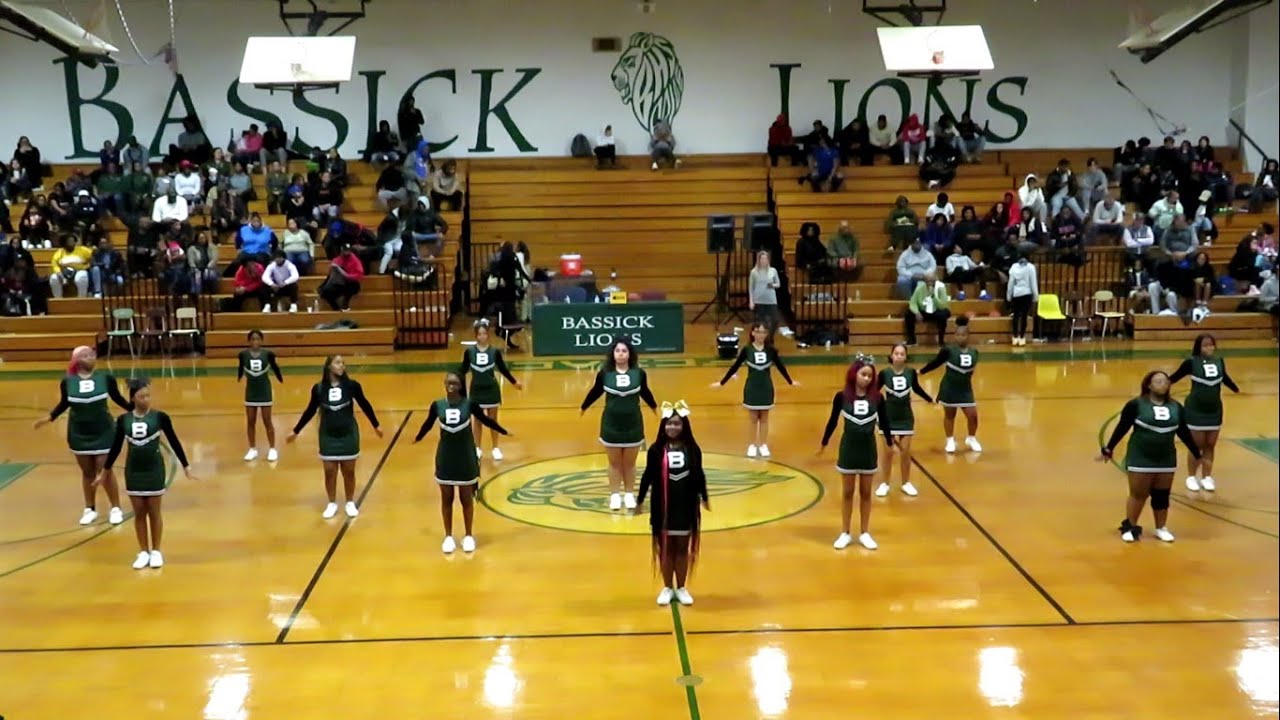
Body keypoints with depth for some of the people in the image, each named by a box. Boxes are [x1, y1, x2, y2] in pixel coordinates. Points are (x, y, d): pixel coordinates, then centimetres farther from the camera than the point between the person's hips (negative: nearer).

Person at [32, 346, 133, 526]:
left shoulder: (106, 377, -9)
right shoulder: (67, 382, -7)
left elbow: (117, 398, 0)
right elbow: (64, 403, 7)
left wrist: (133, 408, -9)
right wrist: (50, 417, 1)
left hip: (103, 433, -1)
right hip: (79, 434, 2)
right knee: (87, 473, 12)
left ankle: (116, 509, 14)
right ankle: (90, 509, 25)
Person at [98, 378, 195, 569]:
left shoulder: (160, 417, -9)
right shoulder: (123, 420, -4)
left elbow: (174, 442, -2)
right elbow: (116, 446, 6)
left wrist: (186, 467, -1)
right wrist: (105, 471, 12)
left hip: (154, 469, -2)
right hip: (133, 471, 2)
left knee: (154, 512, 7)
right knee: (139, 513, 9)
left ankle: (156, 551, 18)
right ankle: (143, 552, 19)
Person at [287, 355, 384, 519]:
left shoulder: (351, 385, -10)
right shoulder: (318, 388, -8)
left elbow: (364, 405, 3)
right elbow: (310, 411, 5)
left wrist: (376, 425, 11)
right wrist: (295, 431, 10)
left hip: (348, 435, 0)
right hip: (328, 436, 1)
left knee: (348, 471, 9)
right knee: (330, 472, 6)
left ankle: (350, 503, 24)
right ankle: (332, 504, 23)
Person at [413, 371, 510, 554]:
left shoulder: (469, 404, -13)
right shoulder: (437, 405, -9)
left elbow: (485, 419, 3)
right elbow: (428, 424, 10)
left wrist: (503, 431, 12)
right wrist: (418, 438, 25)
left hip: (466, 457, -1)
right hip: (445, 458, 1)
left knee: (466, 499, 9)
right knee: (446, 499, 10)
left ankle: (468, 536, 23)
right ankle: (448, 537, 23)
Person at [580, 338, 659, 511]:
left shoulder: (639, 373, -7)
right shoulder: (604, 373, -10)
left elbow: (645, 392, 11)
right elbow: (595, 391, 7)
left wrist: (655, 407, 26)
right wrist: (583, 407, 19)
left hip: (633, 424, 0)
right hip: (611, 424, 0)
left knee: (629, 463, 11)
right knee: (614, 463, 10)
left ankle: (629, 494, 24)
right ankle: (615, 495, 21)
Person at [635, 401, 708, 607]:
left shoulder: (693, 449, -4)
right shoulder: (656, 449, -7)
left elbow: (699, 475, 5)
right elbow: (647, 476, -2)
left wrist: (704, 498, 13)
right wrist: (640, 501, 1)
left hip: (686, 506, 1)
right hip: (663, 506, -1)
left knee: (683, 548, 10)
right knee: (665, 548, 10)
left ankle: (681, 588, 22)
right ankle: (667, 588, 22)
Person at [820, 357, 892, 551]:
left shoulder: (877, 397, -7)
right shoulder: (842, 396, -10)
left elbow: (884, 422, 4)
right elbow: (833, 421, 1)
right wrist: (824, 444, 6)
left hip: (869, 449, 1)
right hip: (848, 448, -1)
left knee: (866, 492, 11)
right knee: (848, 492, 9)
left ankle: (864, 533, 21)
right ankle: (845, 533, 19)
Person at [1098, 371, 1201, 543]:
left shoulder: (1175, 407, 4)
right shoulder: (1136, 404, -10)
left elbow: (1184, 432, 12)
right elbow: (1122, 428, -6)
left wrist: (1197, 454, 14)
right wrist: (1108, 449, -6)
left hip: (1166, 460, 4)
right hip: (1140, 459, -4)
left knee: (1162, 495, 11)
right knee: (1138, 495, 1)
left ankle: (1161, 528, 24)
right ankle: (1130, 527, 16)